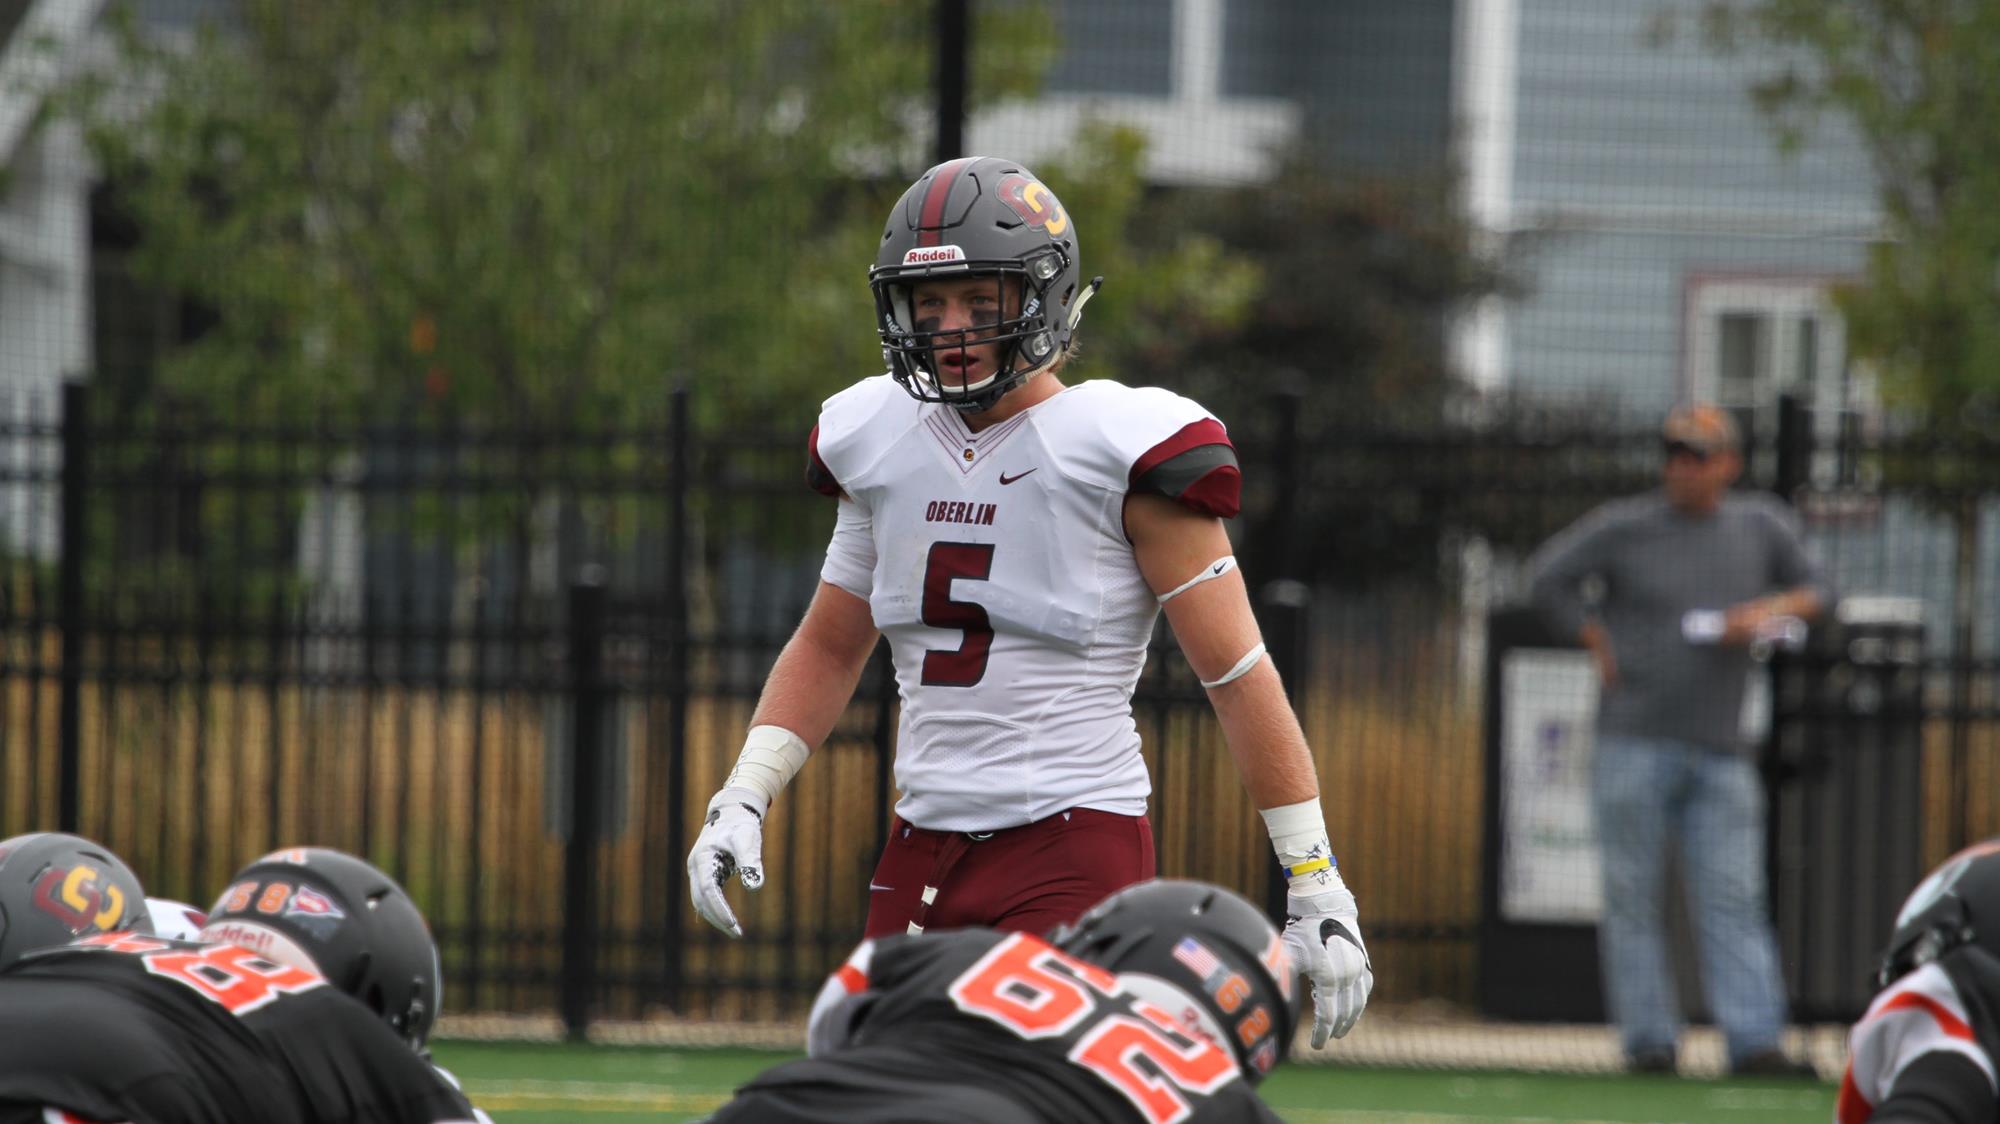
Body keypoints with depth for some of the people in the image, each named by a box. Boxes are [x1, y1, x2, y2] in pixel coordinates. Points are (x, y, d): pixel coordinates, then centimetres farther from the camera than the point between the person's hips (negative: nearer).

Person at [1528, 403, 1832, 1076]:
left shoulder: (1760, 526, 9)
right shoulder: (1625, 528, -1)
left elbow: (1812, 591, 18)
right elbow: (1548, 578, -1)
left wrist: (1768, 613, -3)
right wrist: (1601, 648, -4)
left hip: (1721, 750, 3)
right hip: (1634, 743, -3)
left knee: (1734, 898, -4)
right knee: (1634, 897, -2)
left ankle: (1754, 1040, -10)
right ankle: (1648, 1039, 2)